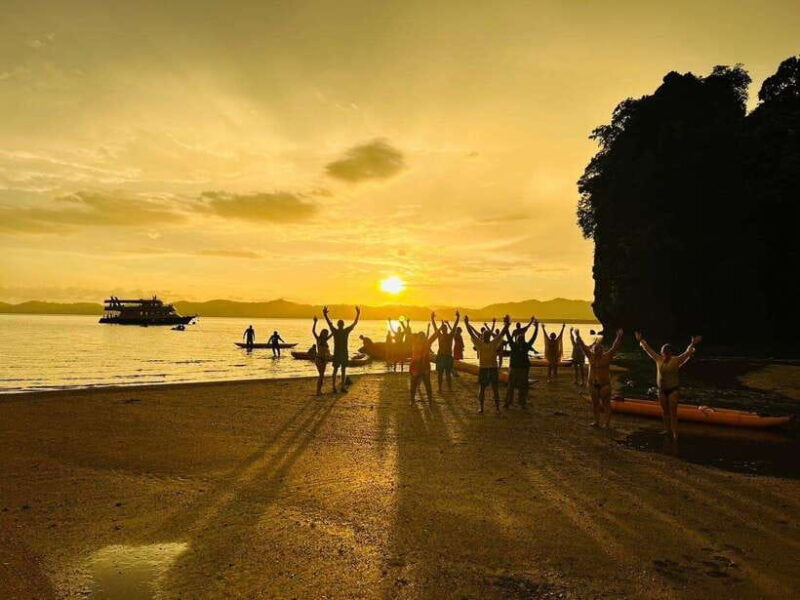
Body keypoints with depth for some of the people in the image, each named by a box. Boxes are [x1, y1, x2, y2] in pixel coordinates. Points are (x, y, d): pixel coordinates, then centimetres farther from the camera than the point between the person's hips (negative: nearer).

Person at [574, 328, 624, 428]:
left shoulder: (607, 356, -5)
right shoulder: (590, 356, 3)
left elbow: (614, 347, -10)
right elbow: (583, 346, 5)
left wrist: (619, 337, -18)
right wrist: (578, 337, 2)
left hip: (604, 384, -3)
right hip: (593, 384, 3)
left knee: (605, 403, 1)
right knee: (595, 403, 11)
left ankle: (605, 423, 7)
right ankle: (596, 421, 21)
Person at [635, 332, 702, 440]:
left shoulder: (677, 360, -10)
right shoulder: (658, 360, -1)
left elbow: (687, 353, -21)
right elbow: (648, 350, 5)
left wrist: (692, 345, -35)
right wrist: (641, 341, 6)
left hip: (673, 389, -4)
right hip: (662, 389, 4)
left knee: (673, 411, -4)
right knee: (665, 411, 13)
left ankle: (675, 433, 1)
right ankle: (668, 430, 26)